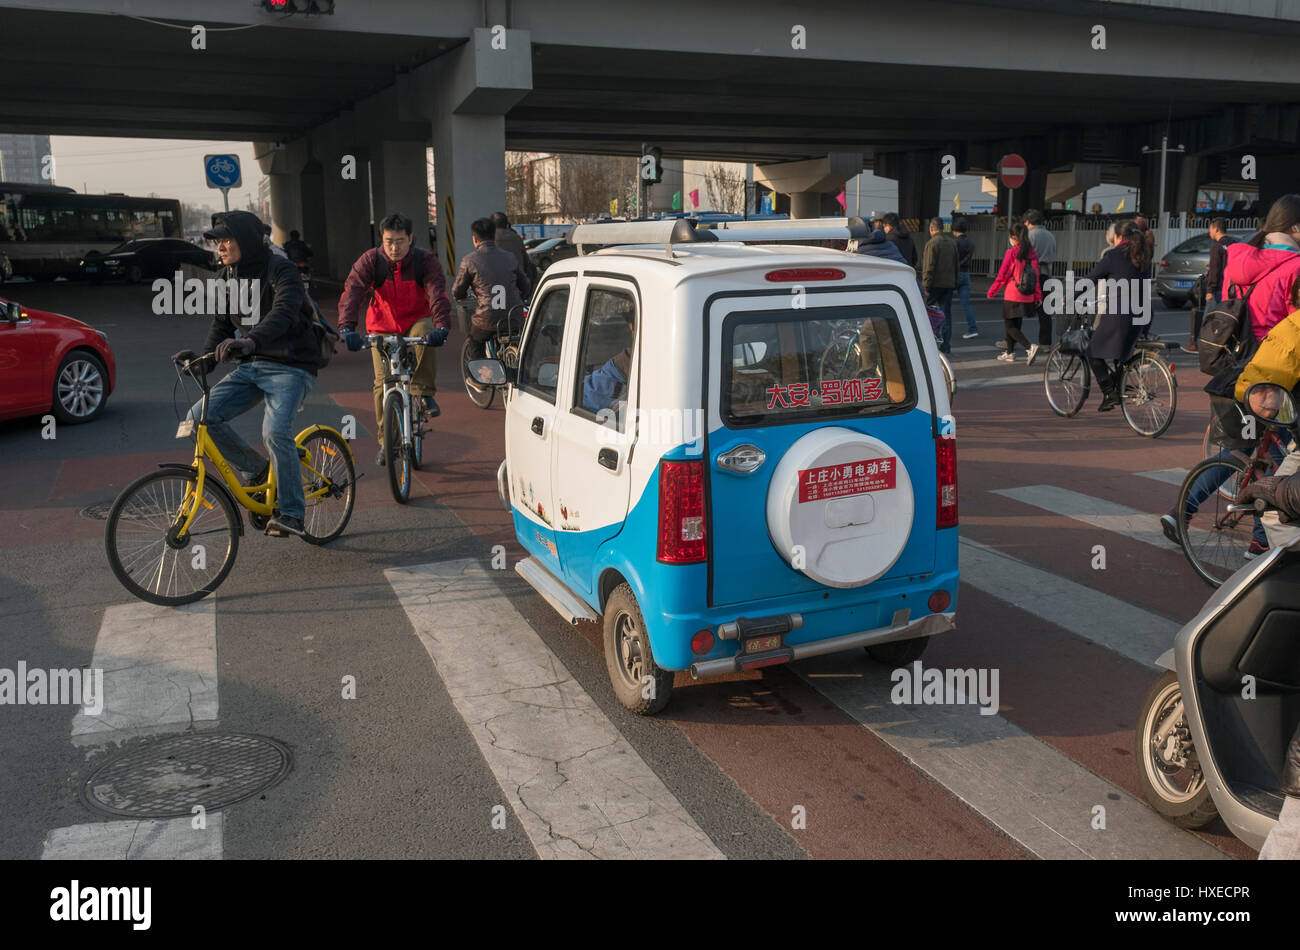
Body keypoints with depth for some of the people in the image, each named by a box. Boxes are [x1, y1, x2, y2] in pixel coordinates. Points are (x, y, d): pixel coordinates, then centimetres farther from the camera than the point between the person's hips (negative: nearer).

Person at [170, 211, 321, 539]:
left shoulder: (280, 270, -13)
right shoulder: (226, 277, 10)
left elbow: (283, 312, -31)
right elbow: (222, 325, 14)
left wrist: (252, 341, -49)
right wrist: (205, 358, -7)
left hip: (290, 366, -7)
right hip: (250, 366, 7)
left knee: (275, 431, -28)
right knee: (201, 416, -11)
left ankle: (291, 513, -14)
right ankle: (256, 470, 8)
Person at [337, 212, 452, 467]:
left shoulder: (425, 260, -15)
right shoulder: (370, 261, -14)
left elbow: (438, 293, -27)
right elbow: (352, 292, -26)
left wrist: (441, 326, -46)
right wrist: (346, 327, -44)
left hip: (416, 321, -1)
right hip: (383, 327, 1)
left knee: (425, 335, -37)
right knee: (383, 384, -8)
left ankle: (424, 393, -18)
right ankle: (386, 441, 9)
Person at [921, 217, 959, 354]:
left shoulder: (932, 243, -11)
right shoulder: (952, 242, 13)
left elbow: (929, 267, -15)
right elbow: (956, 265, 17)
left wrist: (926, 286, -13)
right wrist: (954, 283, 20)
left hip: (935, 284, -7)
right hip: (949, 284, 7)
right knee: (946, 314, 7)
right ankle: (946, 345, 6)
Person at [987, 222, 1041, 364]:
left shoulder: (1011, 253, -13)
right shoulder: (1032, 253, 5)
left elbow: (1002, 275, -10)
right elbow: (1036, 276, 9)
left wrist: (991, 292, 2)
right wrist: (1038, 296, 15)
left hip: (1012, 296, -6)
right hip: (1027, 297, 6)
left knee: (1011, 326, -1)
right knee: (1015, 325, 19)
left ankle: (1030, 347, -20)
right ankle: (1010, 353, 27)